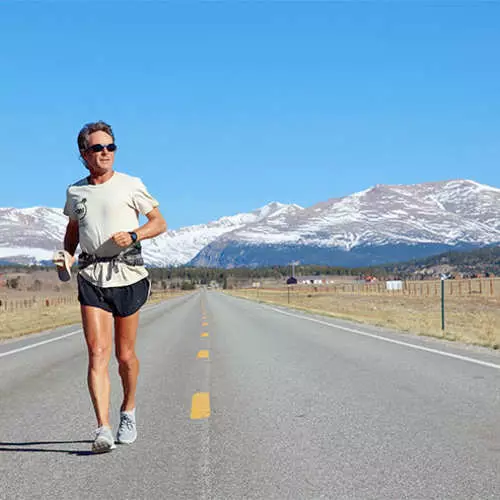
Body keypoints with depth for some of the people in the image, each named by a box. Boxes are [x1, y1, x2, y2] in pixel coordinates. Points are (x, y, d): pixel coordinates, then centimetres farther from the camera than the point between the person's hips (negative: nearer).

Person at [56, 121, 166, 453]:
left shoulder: (131, 185, 2)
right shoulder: (75, 192, 12)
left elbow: (159, 222, 6)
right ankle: (104, 429, -13)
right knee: (97, 352, -11)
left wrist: (133, 235, -13)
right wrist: (67, 255, 6)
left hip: (127, 275, -2)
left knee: (125, 355, 7)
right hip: (91, 277, 2)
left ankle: (128, 410, 33)